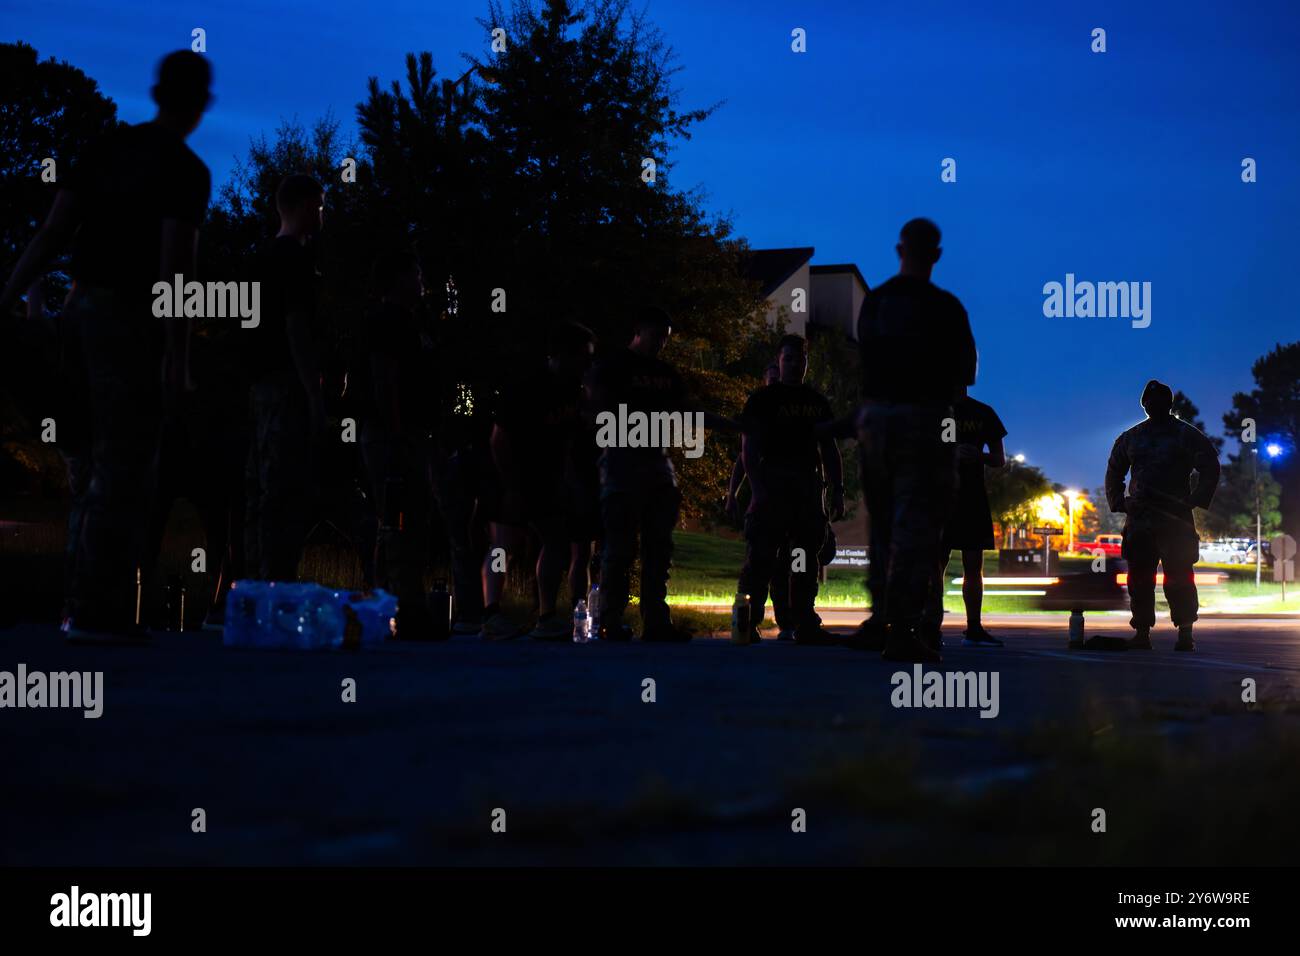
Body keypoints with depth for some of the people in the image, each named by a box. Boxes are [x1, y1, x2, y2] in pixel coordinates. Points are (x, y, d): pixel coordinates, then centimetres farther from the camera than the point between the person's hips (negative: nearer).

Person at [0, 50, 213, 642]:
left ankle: (106, 602, 16)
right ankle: (94, 612, -8)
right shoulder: (187, 171, -10)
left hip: (85, 309, 8)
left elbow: (52, 232, 8)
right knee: (125, 468, -5)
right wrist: (179, 359, -18)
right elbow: (176, 268, -18)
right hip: (131, 320, -8)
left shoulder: (109, 148, 12)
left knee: (125, 464, 16)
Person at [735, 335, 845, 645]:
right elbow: (748, 447, -3)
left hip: (808, 486, 5)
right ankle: (748, 623, -10)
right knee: (761, 555, -11)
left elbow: (829, 450, 20)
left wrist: (837, 490, 10)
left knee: (807, 558, 5)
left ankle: (805, 625, 8)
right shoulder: (763, 399, 4)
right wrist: (756, 487, -15)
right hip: (772, 484, -5)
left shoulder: (817, 402, 19)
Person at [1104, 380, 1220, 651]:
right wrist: (1118, 502, 12)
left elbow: (1210, 468, 5)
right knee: (1139, 578, 0)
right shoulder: (1130, 438, 17)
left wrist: (1195, 501, -4)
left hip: (1176, 518, -4)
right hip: (1138, 518, 4)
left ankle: (1185, 634, -4)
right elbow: (1113, 472, 26)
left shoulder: (1186, 435, 5)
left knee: (1178, 577, -8)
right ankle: (1141, 633, 5)